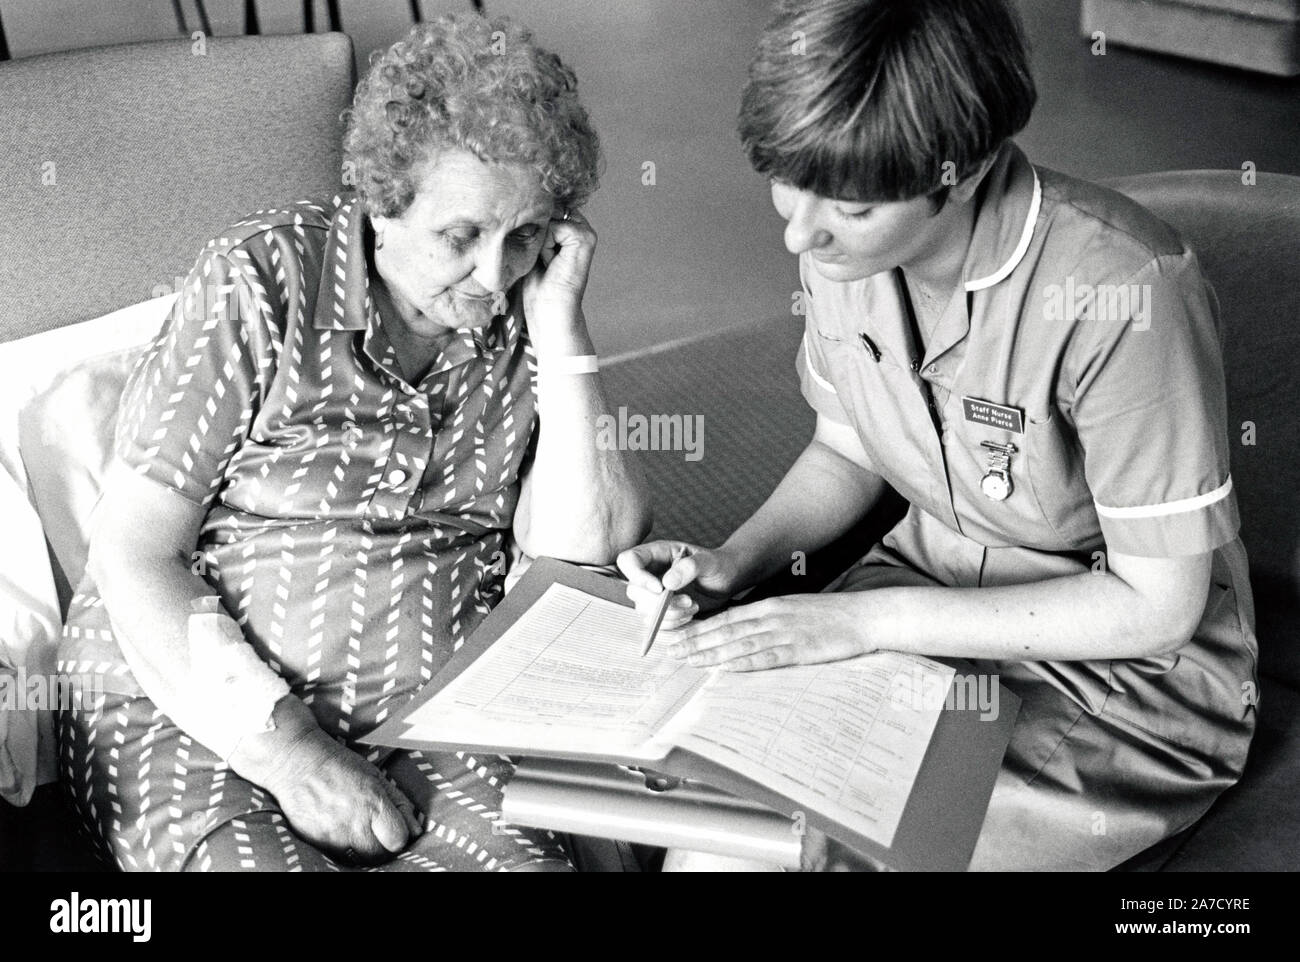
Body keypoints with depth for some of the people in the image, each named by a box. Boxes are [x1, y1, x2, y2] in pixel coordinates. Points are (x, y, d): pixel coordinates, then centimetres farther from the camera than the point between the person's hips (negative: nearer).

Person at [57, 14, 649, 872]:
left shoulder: (527, 323, 4)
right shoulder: (259, 283, -6)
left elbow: (582, 554, -6)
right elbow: (133, 553, -7)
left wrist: (560, 327, -10)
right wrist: (284, 746, -17)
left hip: (431, 714, 3)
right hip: (199, 711, -2)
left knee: (517, 854, -24)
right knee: (243, 853, -29)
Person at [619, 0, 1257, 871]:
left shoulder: (1127, 291, -30)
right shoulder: (843, 242, -9)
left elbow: (1158, 604, -21)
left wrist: (868, 618, -23)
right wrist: (735, 561, -10)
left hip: (1124, 677, -5)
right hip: (926, 586, 5)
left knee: (812, 847, -20)